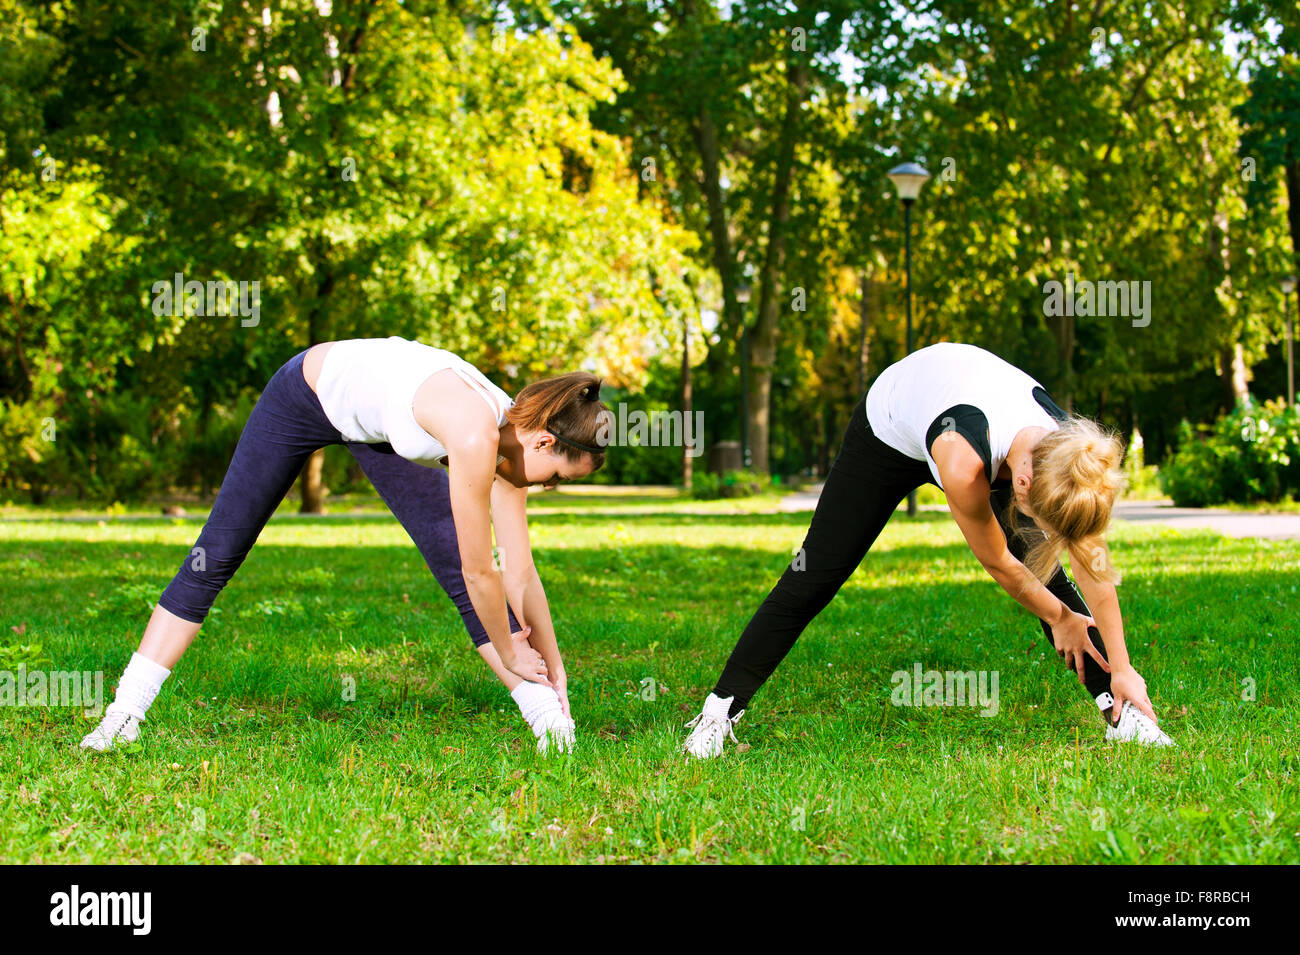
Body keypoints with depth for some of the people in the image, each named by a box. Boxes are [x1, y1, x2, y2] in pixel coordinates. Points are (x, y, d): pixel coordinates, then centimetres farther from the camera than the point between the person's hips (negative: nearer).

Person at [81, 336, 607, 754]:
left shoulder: (511, 436, -18)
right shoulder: (475, 437, -40)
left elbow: (520, 573, -10)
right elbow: (480, 571, -32)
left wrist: (552, 667, -7)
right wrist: (509, 653, -17)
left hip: (377, 421, 6)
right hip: (306, 392, -6)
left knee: (454, 569, -5)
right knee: (214, 557, 0)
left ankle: (549, 723, -2)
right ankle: (123, 714, 8)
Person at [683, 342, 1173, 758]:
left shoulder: (1069, 455, -33)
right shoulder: (964, 464, -47)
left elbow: (1095, 567, -21)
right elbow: (997, 562, -28)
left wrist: (1122, 669, -16)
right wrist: (1058, 618, -14)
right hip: (890, 432, -4)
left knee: (1046, 573, -9)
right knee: (816, 575, -2)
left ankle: (1119, 713, -2)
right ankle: (720, 712, 6)